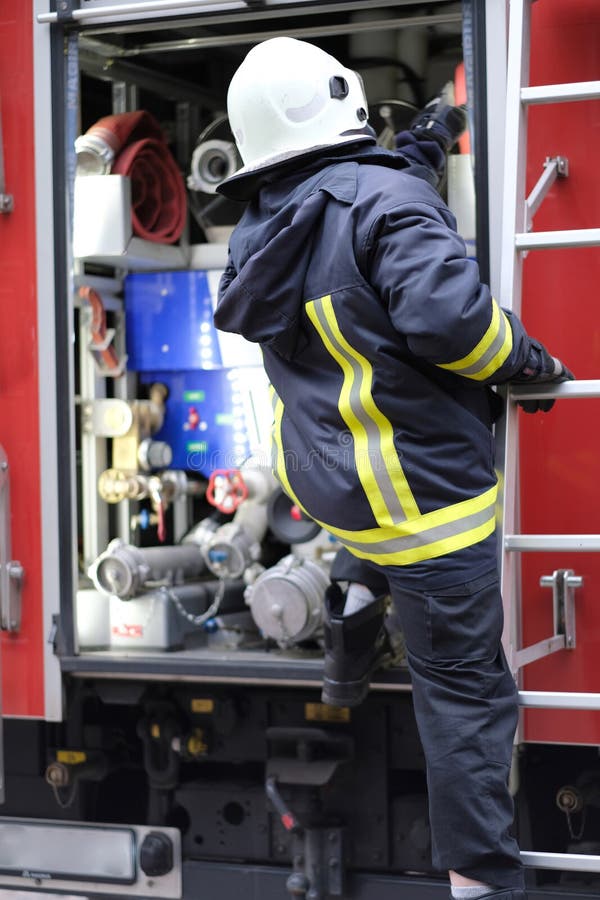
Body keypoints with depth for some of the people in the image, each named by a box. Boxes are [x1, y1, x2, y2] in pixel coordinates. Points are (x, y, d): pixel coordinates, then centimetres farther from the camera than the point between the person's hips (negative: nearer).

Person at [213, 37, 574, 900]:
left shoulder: (260, 234, 4)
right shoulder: (386, 199, -20)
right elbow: (446, 314, -30)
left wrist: (406, 157, 22)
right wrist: (528, 360, -13)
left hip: (324, 472, 8)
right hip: (422, 490, -7)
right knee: (463, 686, 2)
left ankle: (351, 633, 38)